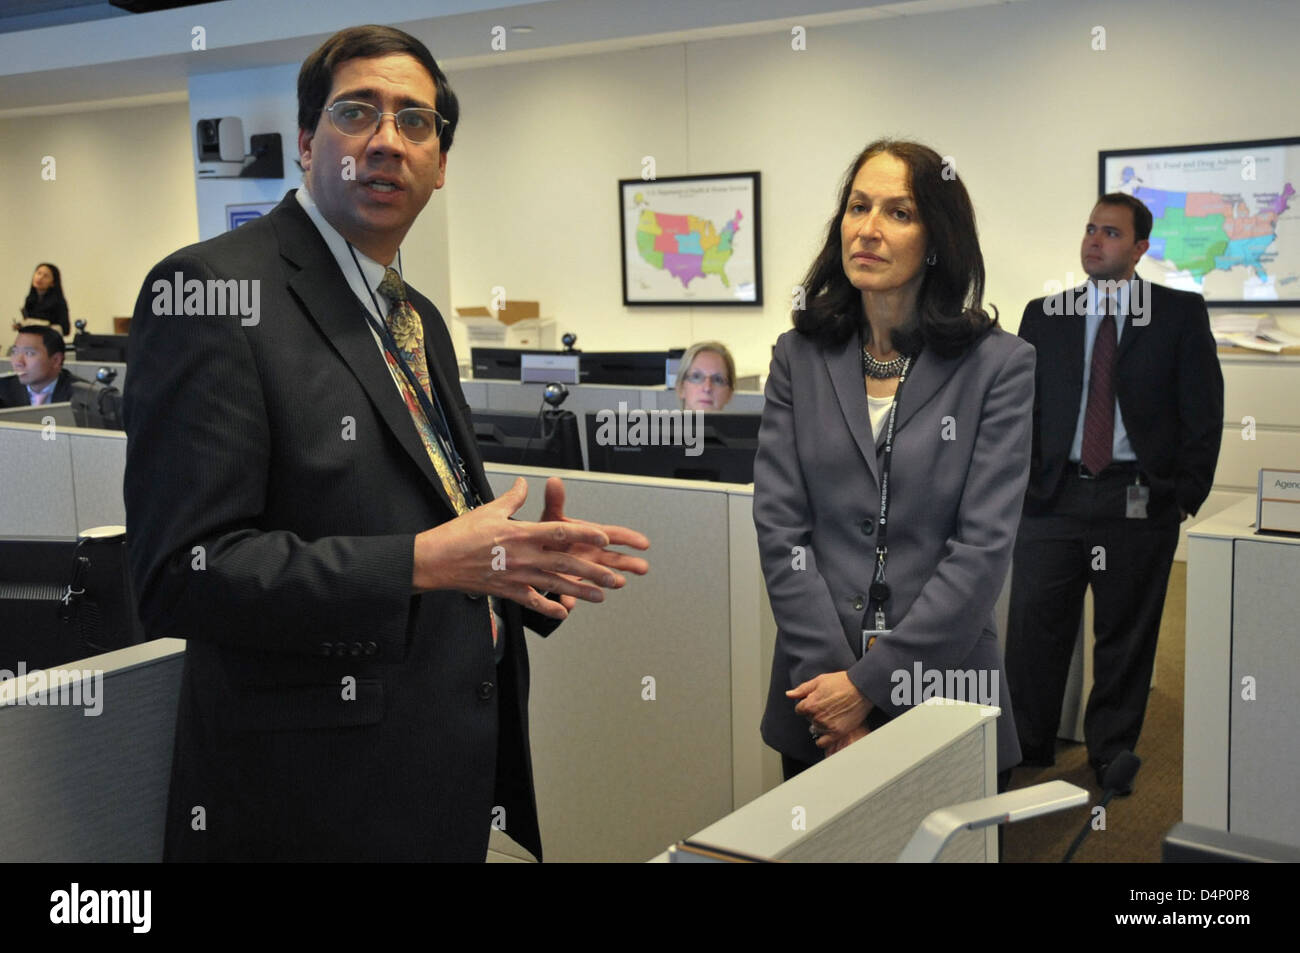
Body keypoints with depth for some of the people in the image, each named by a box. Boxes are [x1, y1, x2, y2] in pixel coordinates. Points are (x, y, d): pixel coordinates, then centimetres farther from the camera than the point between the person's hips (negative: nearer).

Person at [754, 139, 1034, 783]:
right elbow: (780, 527, -2)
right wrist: (827, 676, -12)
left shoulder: (999, 364, -5)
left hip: (944, 700, -2)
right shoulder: (800, 357, 3)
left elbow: (984, 546, -11)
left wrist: (869, 681, -14)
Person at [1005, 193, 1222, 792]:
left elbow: (1204, 412, 2)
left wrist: (1185, 496, -5)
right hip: (1053, 496, 2)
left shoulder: (1181, 314, 4)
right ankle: (1028, 751, 15)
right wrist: (1020, 481, 2)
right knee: (1032, 628, 1)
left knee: (1125, 634, 8)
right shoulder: (1043, 316, 11)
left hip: (1138, 501, -1)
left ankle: (1111, 753, 24)